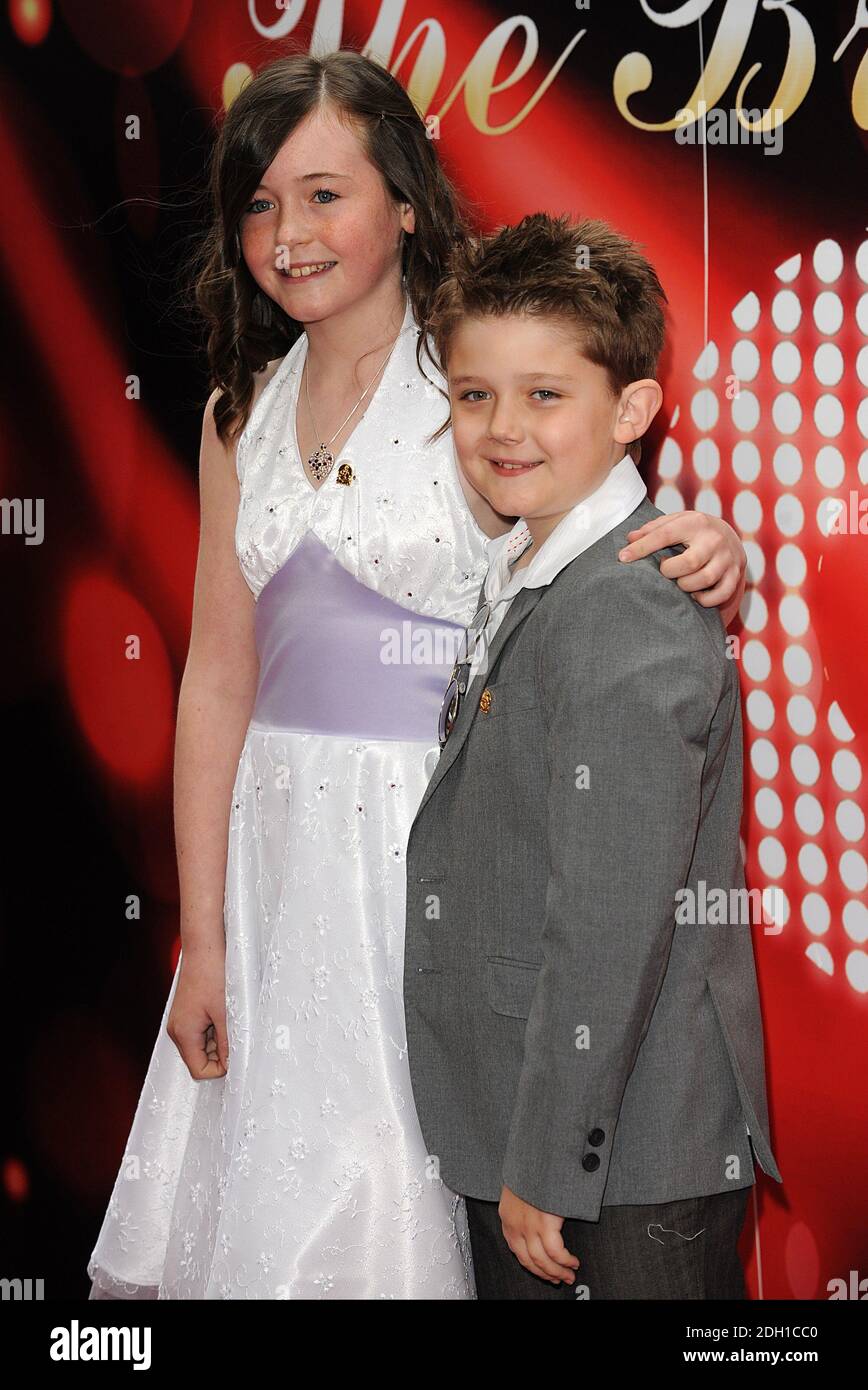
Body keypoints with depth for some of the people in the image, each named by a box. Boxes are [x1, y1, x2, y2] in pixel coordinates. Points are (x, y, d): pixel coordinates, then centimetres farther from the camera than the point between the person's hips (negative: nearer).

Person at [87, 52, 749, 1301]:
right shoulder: (242, 415, 9)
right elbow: (218, 681, 8)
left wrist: (713, 563, -29)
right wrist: (201, 940, 6)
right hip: (281, 857, 5)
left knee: (400, 1213, 1)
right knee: (269, 1180, 11)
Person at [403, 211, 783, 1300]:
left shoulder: (628, 616, -21)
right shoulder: (518, 577, 10)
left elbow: (609, 929, -23)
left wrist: (546, 1163, -18)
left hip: (626, 1162, -9)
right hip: (521, 1131, 9)